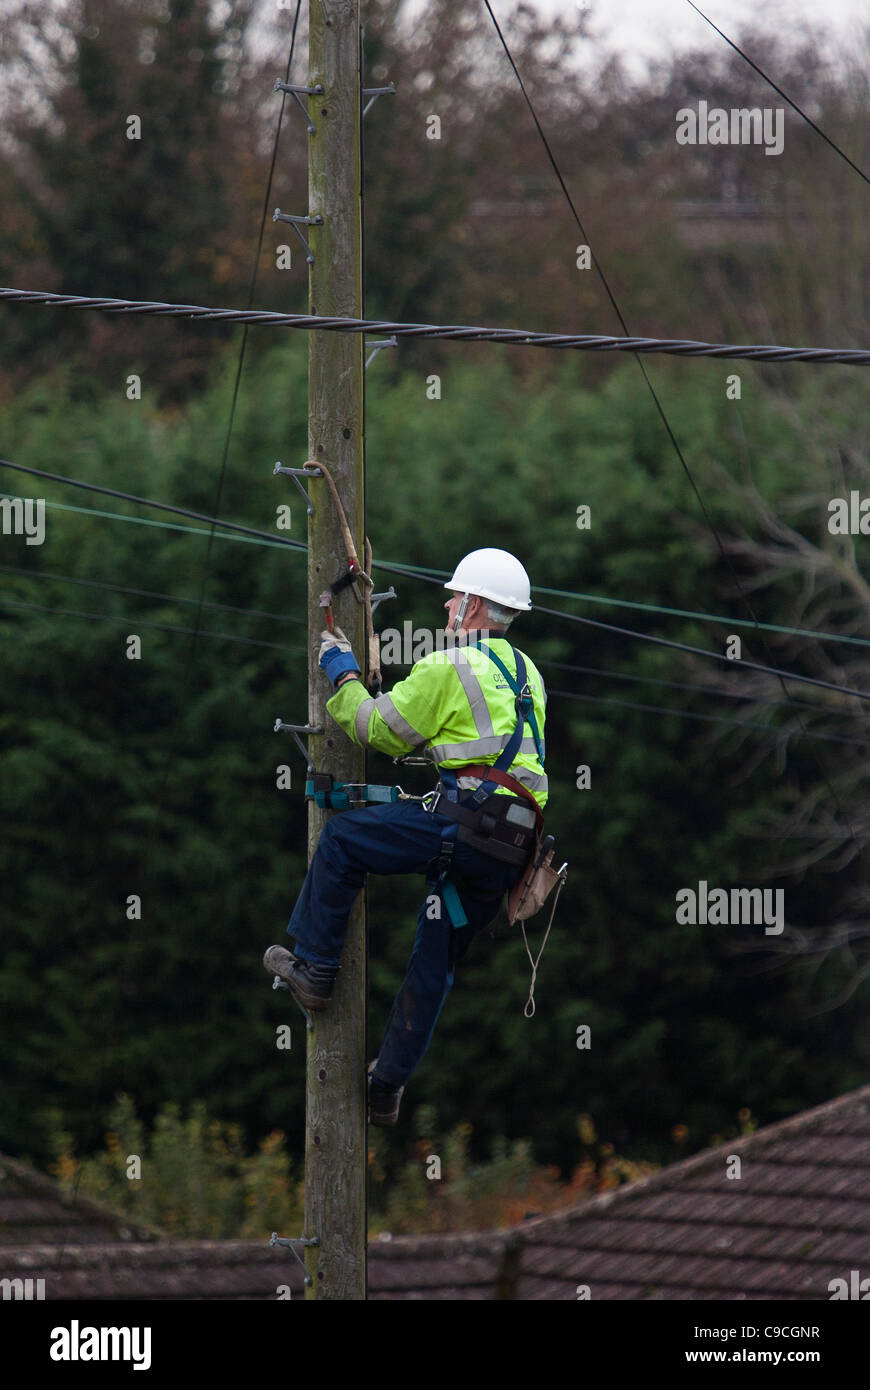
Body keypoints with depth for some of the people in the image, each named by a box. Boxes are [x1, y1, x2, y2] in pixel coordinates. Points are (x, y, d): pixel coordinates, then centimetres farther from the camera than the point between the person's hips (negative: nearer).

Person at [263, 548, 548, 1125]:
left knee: (342, 837, 4)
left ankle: (313, 967, 7)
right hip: (514, 849, 8)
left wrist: (342, 672, 20)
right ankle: (387, 1088, 18)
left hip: (468, 814, -8)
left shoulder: (448, 668, -2)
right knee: (436, 961, 14)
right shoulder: (527, 674, 23)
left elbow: (381, 729, 5)